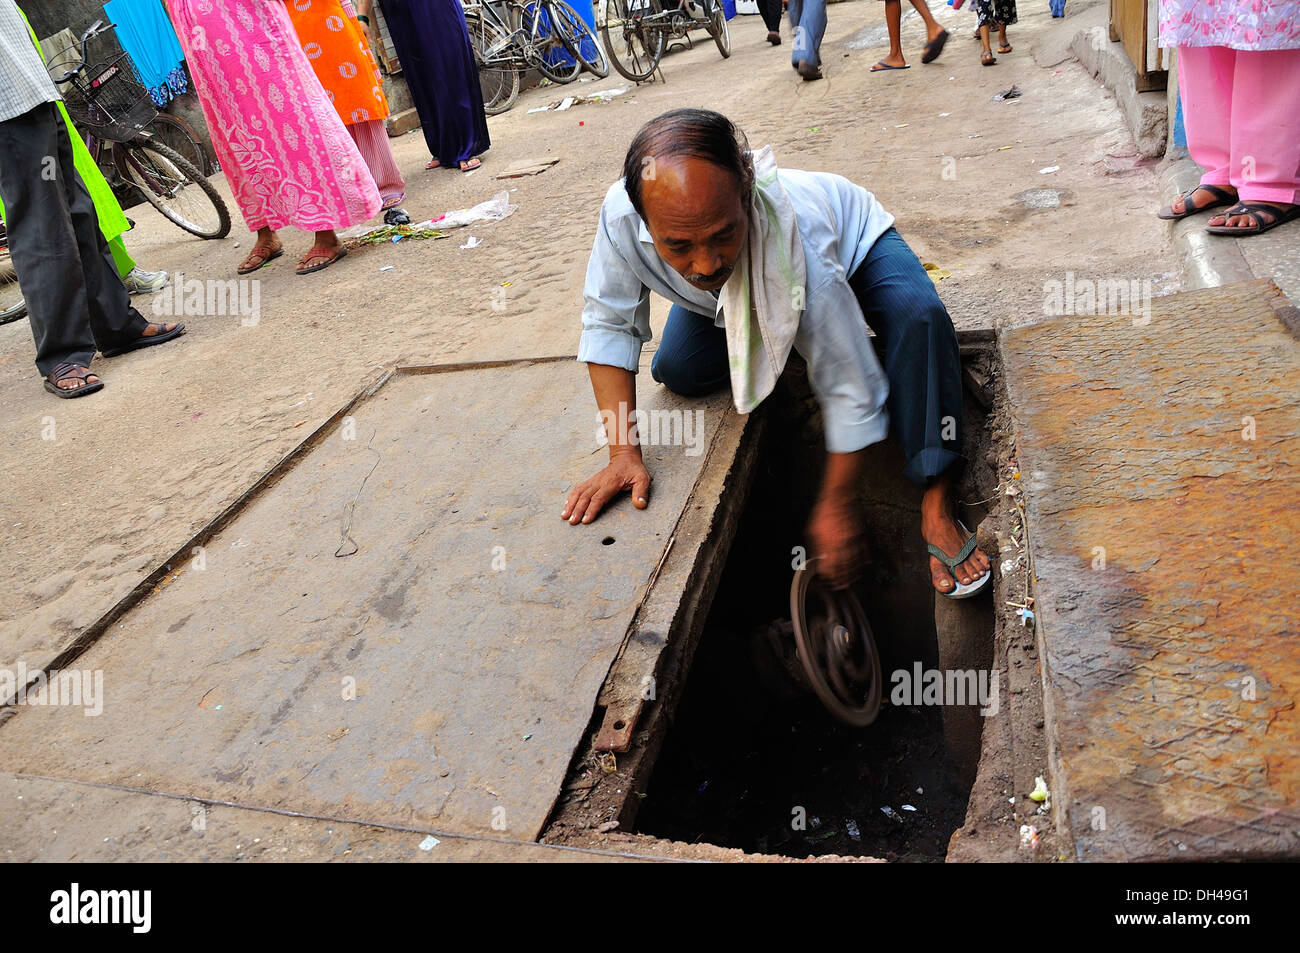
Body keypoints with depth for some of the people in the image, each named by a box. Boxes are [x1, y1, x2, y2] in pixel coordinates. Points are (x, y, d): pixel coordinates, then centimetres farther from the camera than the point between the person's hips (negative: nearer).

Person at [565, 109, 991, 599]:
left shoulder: (798, 244, -46)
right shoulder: (621, 216, -39)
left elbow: (849, 388, -35)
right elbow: (608, 324, -23)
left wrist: (836, 503, -24)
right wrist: (623, 453, -28)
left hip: (851, 240, -3)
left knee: (919, 317, -32)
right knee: (677, 371, -14)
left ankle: (936, 507, -23)